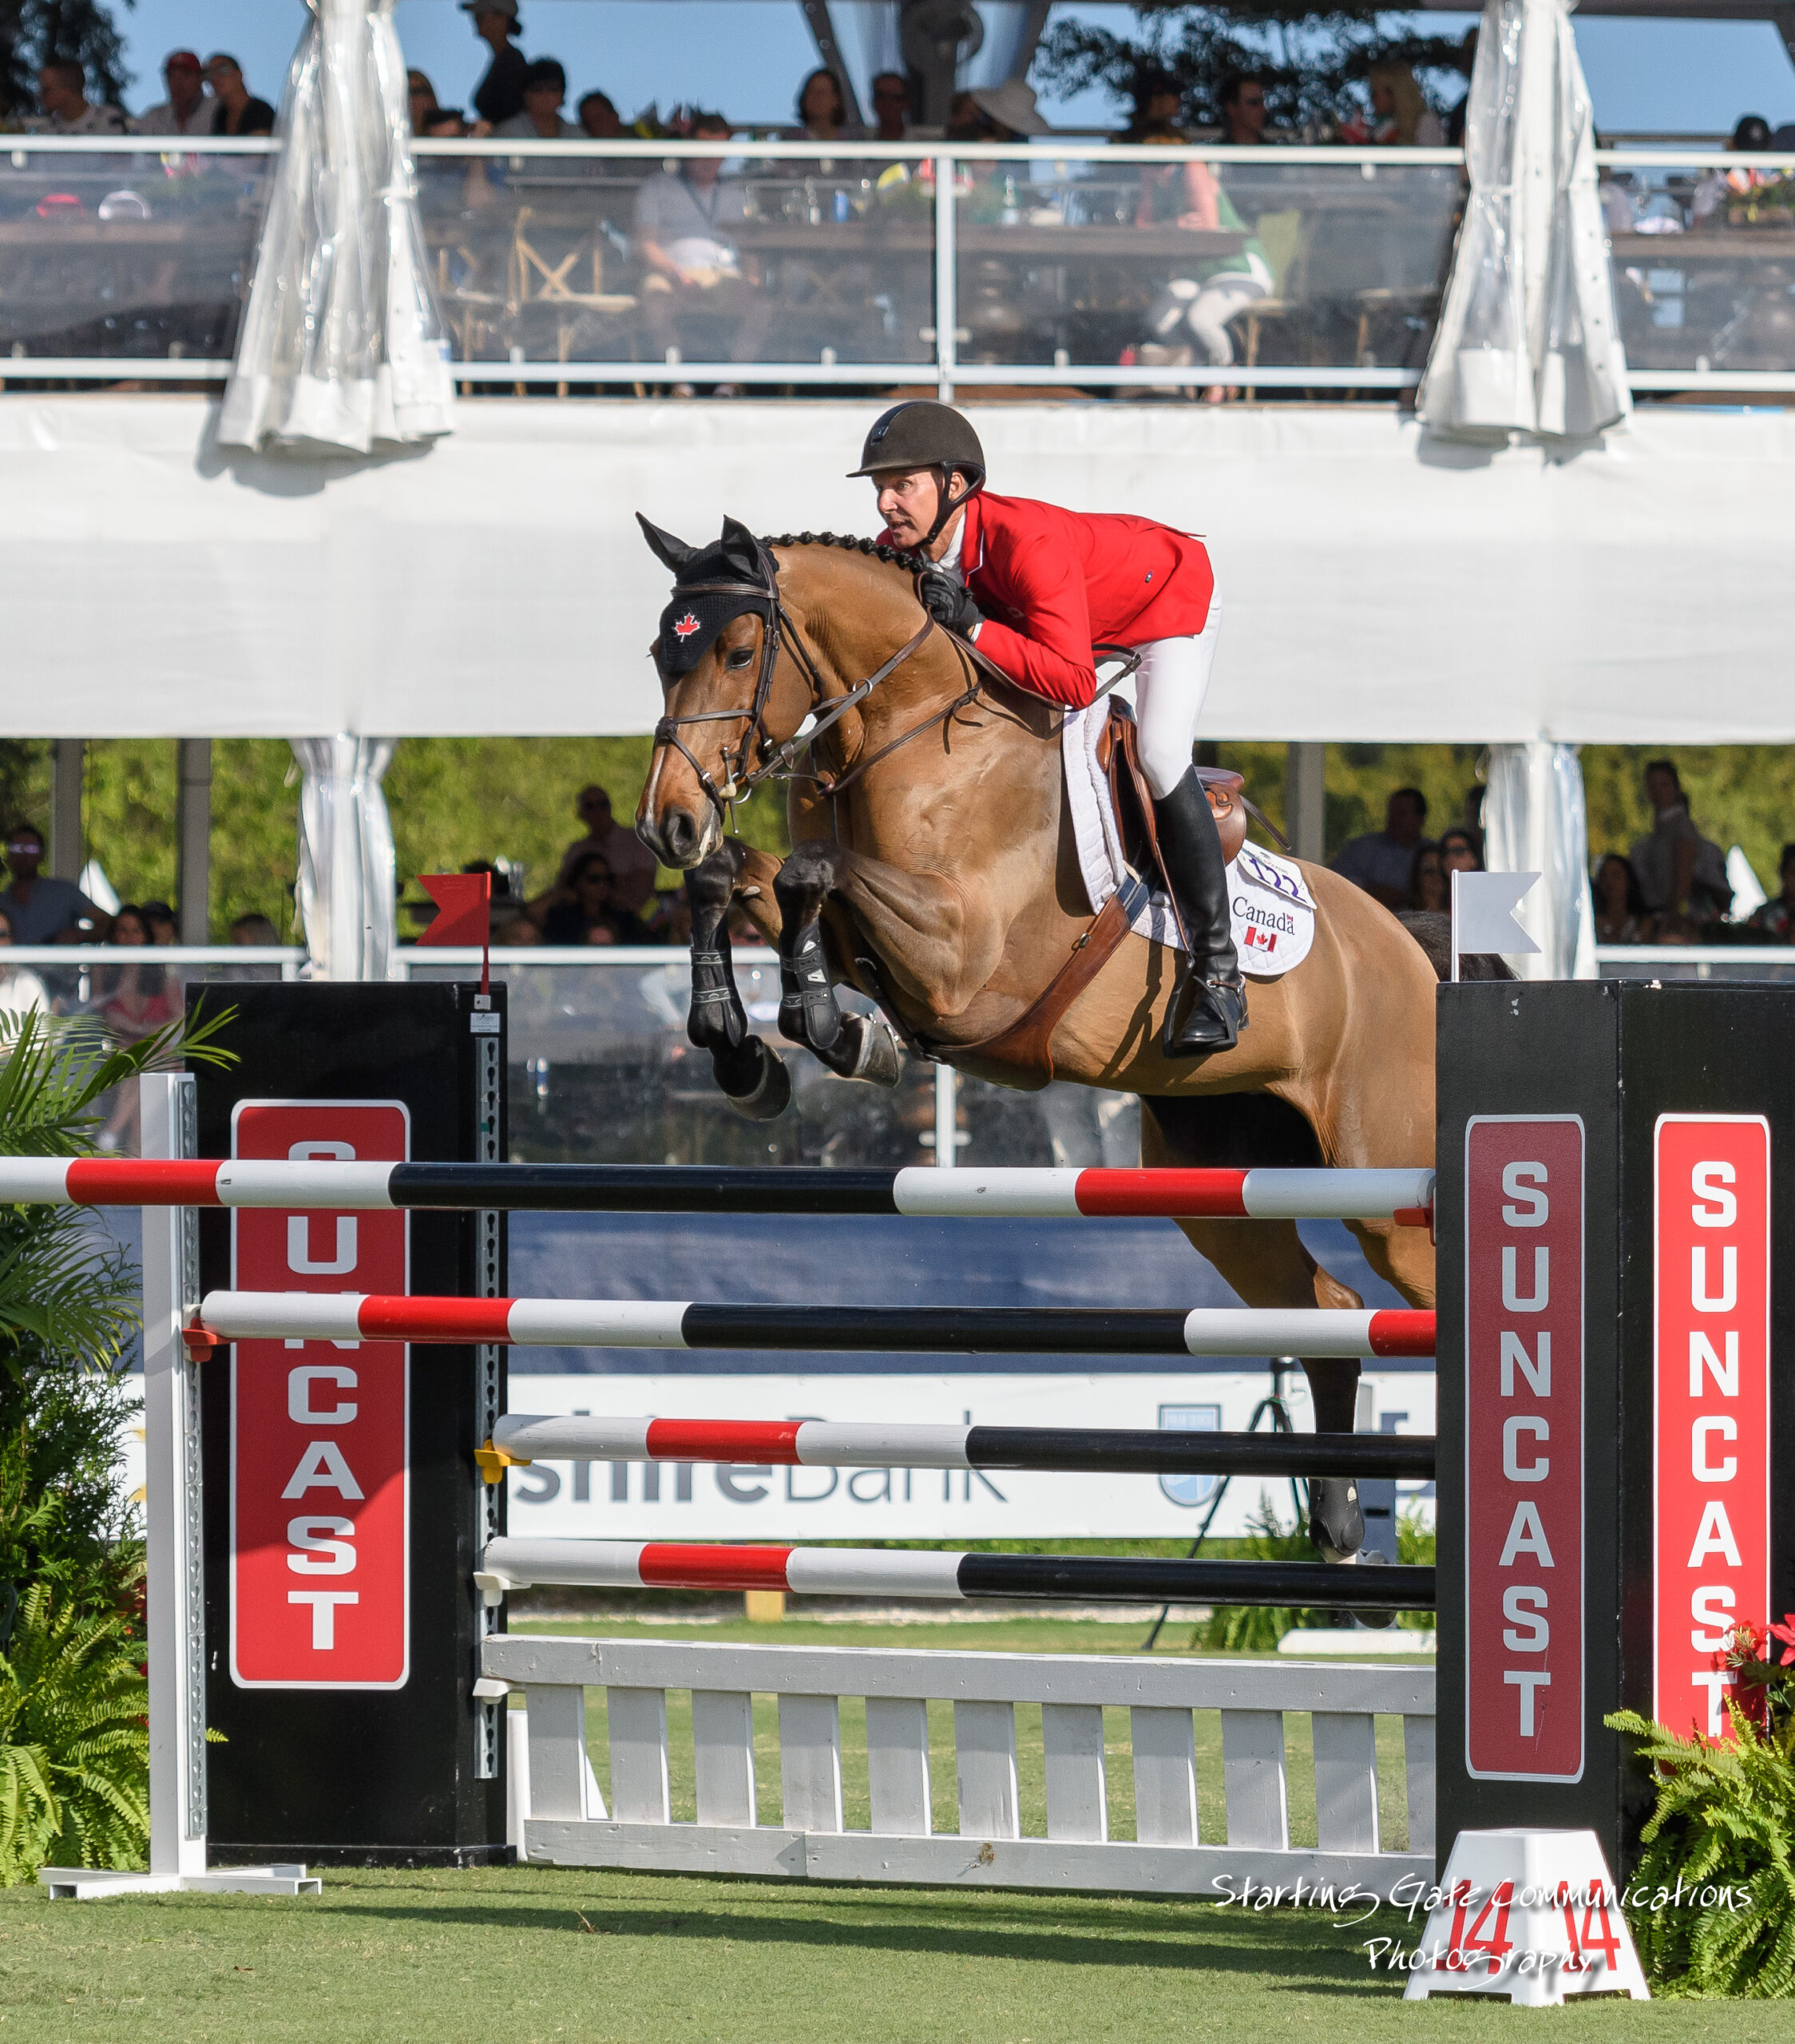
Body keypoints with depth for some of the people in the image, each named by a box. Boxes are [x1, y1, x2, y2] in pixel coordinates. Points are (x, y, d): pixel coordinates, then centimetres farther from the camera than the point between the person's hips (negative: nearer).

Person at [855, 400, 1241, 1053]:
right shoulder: (902, 551, -22)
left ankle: (1216, 967, -18)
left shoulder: (1026, 542, -44)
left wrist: (974, 628, -52)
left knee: (1158, 757, -26)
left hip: (1169, 599, -8)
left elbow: (1073, 681, -48)